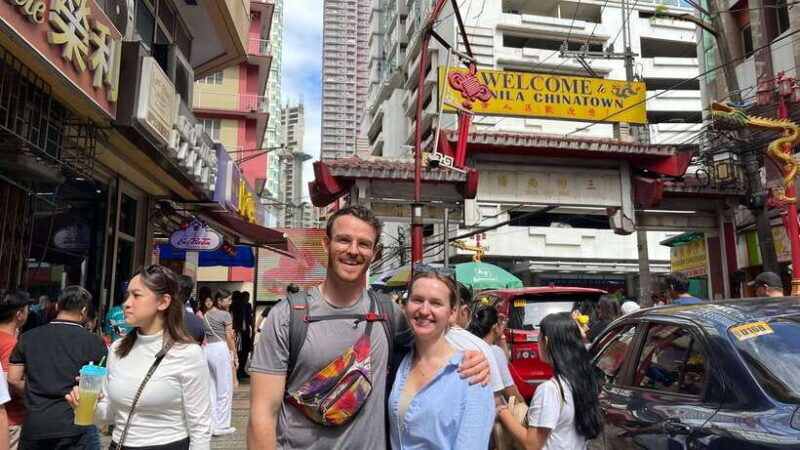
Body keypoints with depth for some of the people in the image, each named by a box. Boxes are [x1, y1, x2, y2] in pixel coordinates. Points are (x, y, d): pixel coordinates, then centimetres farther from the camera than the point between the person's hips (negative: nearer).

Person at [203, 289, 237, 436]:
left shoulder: (206, 315, 15)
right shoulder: (225, 315, -6)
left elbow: (203, 335, 12)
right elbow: (229, 338, -5)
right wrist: (235, 357, 1)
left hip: (206, 350, 7)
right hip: (220, 349, -7)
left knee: (211, 389, 13)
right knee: (224, 390, 2)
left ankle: (211, 425, 16)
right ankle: (221, 426, 5)